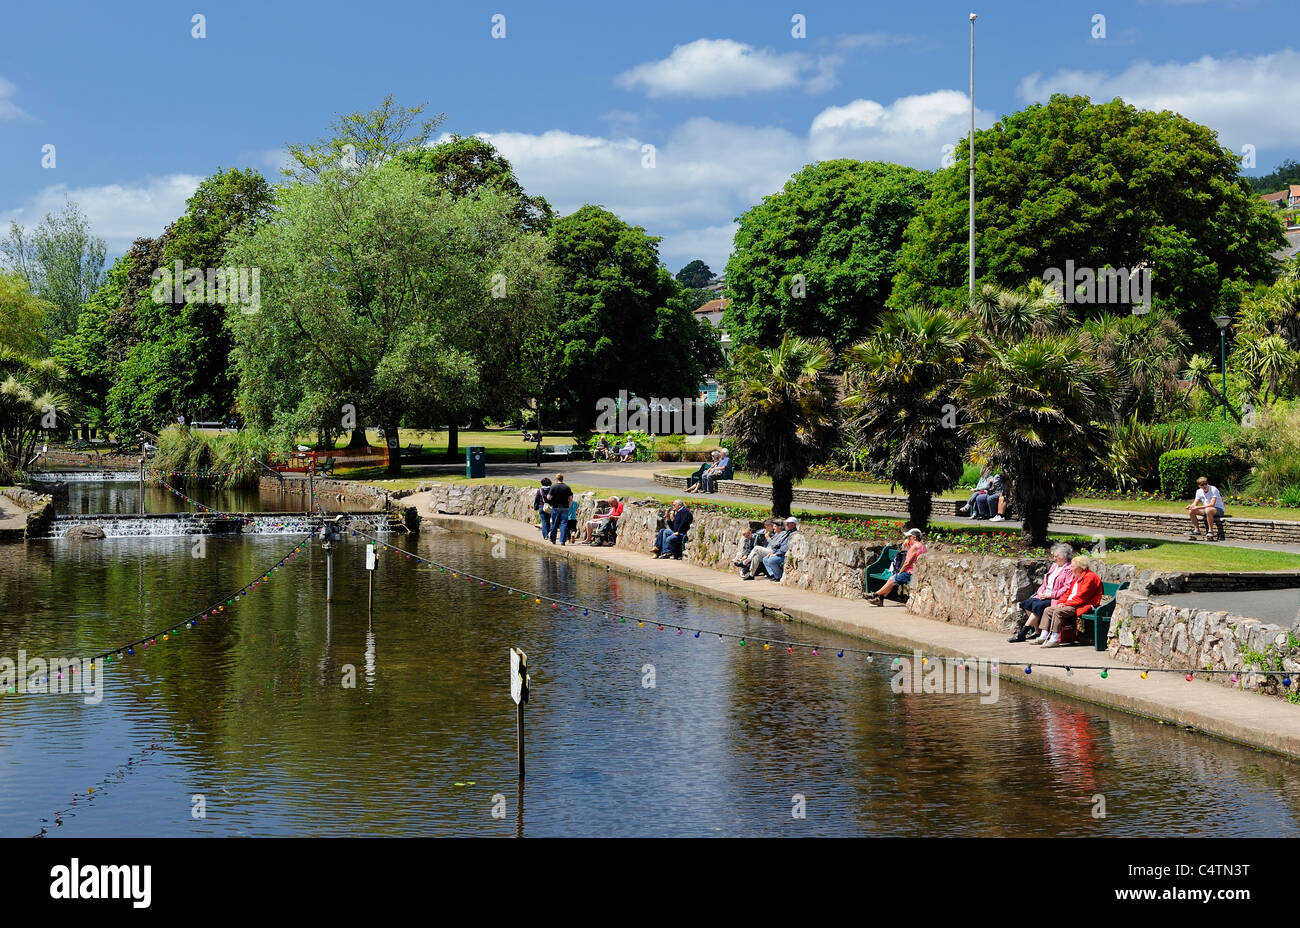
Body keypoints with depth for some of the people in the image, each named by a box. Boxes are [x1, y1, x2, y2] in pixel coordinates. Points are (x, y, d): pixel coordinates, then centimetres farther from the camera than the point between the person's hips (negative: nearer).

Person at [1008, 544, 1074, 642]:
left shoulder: (1069, 569, -5)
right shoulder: (1054, 565, 22)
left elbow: (1067, 588, -15)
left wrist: (1050, 595, -17)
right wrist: (1040, 592, 5)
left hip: (1055, 599, -9)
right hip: (1044, 596, 9)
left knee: (1038, 605, -29)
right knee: (1028, 603, -15)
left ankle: (1022, 634, -27)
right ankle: (1037, 632, -9)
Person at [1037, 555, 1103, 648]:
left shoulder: (1090, 577, -11)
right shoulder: (1076, 578, 22)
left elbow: (1081, 596, -19)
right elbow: (1069, 593, 23)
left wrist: (1066, 604, -18)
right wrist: (1061, 602, 4)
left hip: (1081, 606, -11)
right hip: (1071, 604, 11)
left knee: (1058, 611, -30)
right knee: (1048, 610, 1)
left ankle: (1055, 639, -31)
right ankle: (1044, 636, -6)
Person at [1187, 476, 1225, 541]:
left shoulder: (1213, 490, -20)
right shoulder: (1199, 491, 1)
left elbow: (1212, 504, -30)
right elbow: (1195, 504, 2)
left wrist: (1198, 507, -33)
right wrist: (1190, 506, -22)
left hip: (1219, 510, -7)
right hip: (1206, 510, 7)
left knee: (1208, 510, -40)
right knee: (1191, 511, -11)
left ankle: (1211, 531, -27)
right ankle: (1197, 530, 1)